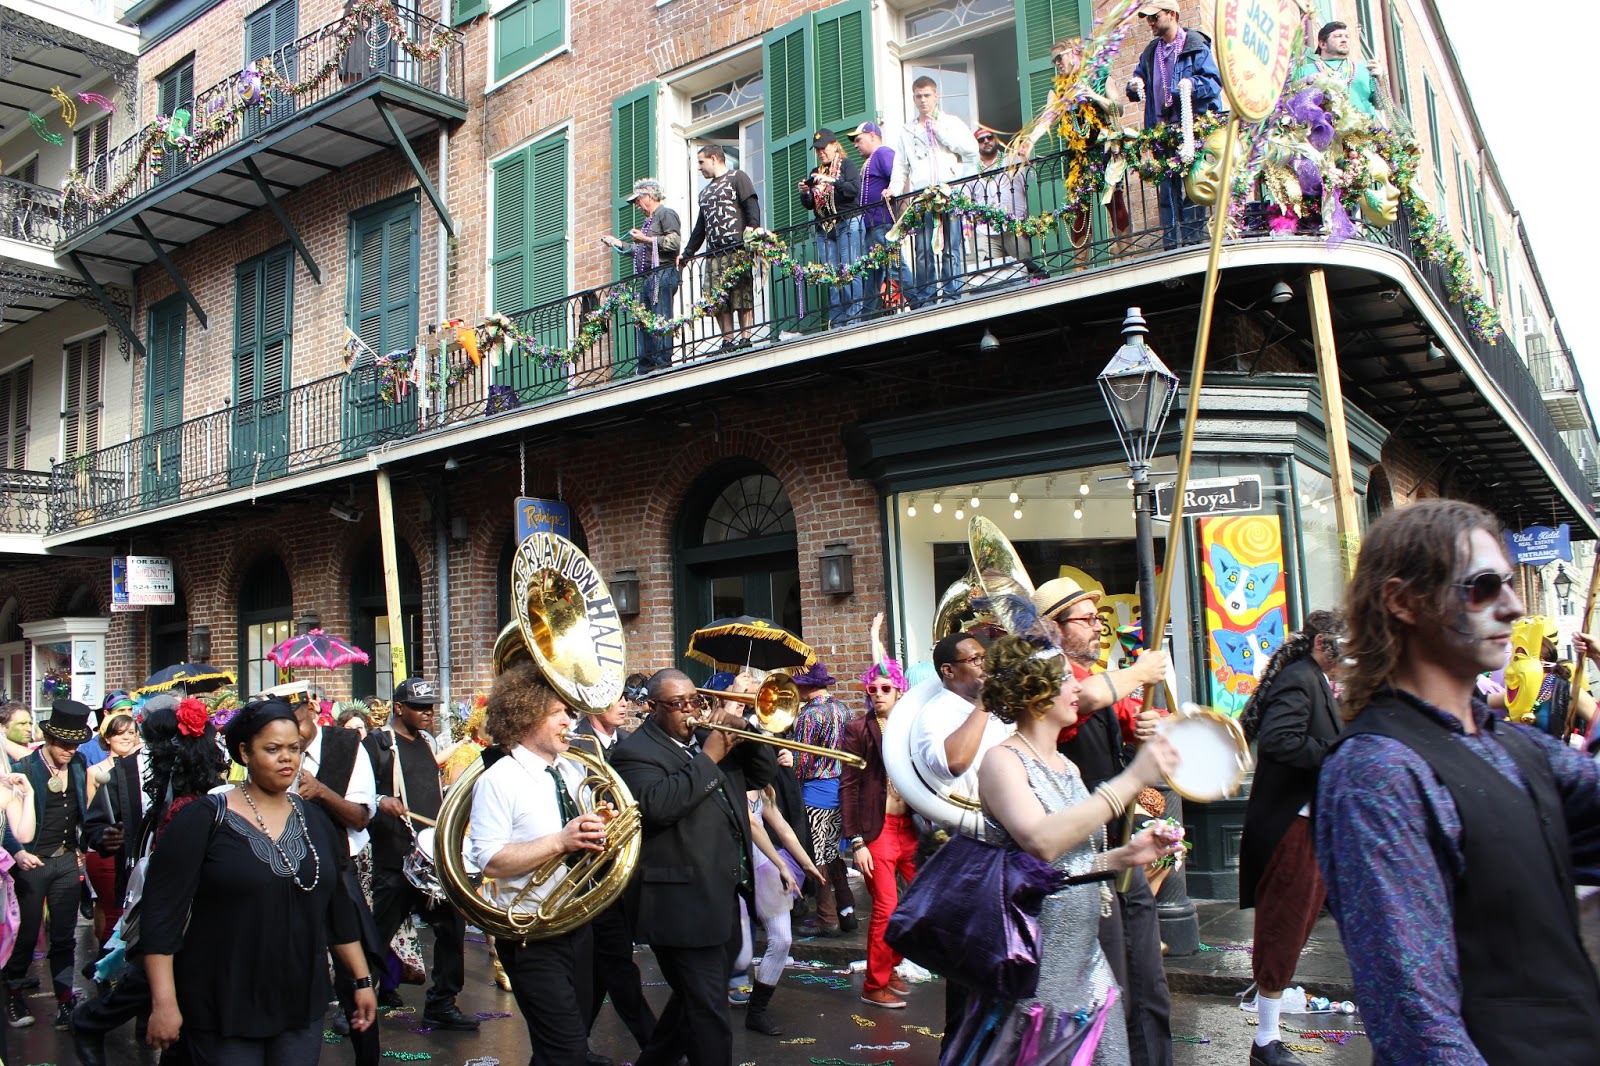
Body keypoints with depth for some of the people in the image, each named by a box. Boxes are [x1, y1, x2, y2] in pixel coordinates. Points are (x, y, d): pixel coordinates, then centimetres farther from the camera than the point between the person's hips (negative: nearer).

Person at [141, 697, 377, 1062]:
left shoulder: (314, 820, 6)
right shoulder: (203, 820, -8)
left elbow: (340, 908, 11)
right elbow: (161, 914, -10)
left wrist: (363, 980, 10)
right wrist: (164, 1003, -15)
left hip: (302, 1004, 4)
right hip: (223, 1011, -4)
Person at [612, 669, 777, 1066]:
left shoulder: (708, 737, 12)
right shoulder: (635, 752, -11)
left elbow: (761, 774, 13)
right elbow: (658, 805, -29)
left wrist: (746, 731, -5)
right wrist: (709, 758, -23)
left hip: (726, 899, 9)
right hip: (685, 905, -8)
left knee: (696, 1001, 23)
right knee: (708, 1013, -2)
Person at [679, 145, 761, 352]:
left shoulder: (737, 177, 9)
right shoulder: (705, 192, 30)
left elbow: (752, 204, -6)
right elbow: (700, 228, 31)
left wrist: (752, 226, -23)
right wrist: (686, 253, 26)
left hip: (737, 249, -7)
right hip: (713, 253, 7)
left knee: (741, 295, -9)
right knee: (717, 301, -3)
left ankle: (745, 339, -7)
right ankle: (727, 342, 0)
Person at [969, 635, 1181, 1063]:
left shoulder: (1067, 767, 12)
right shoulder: (1002, 760, -12)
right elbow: (1041, 842, -30)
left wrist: (1124, 856, 2)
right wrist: (1131, 780, -28)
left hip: (1086, 960, 8)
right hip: (1033, 972, -8)